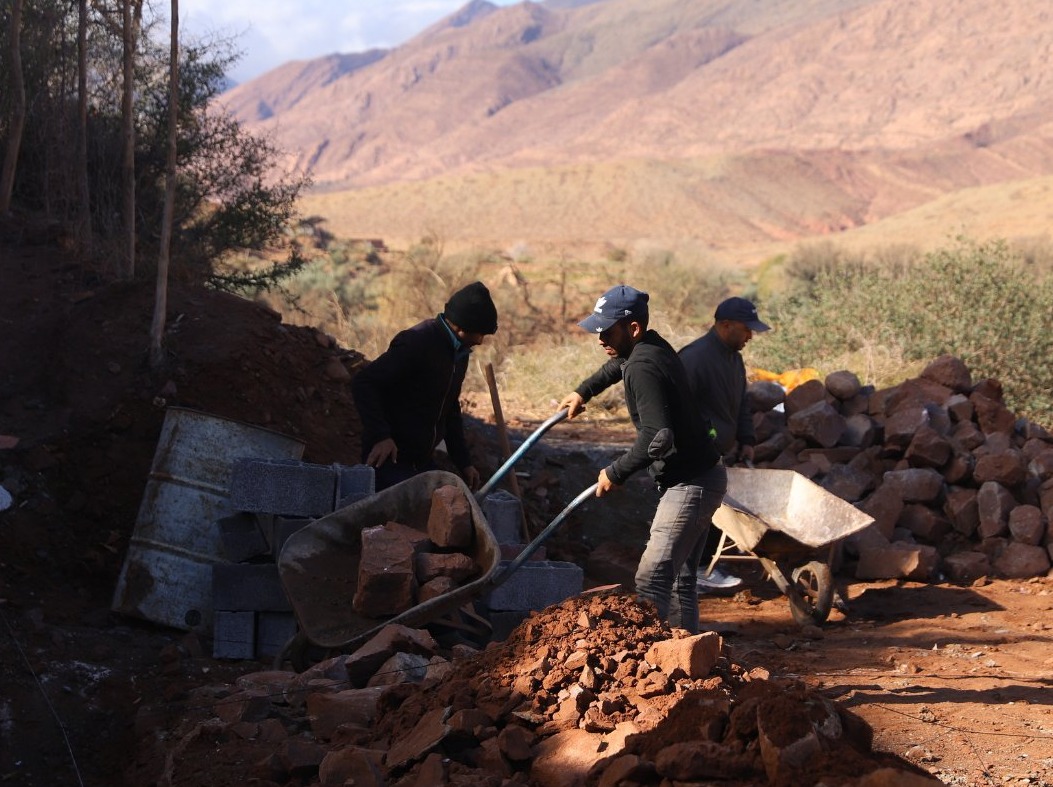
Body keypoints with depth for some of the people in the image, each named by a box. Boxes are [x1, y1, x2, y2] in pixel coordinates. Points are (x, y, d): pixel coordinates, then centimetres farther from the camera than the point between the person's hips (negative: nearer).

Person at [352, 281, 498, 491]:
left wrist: (463, 462, 18)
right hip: (389, 456, -9)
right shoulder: (416, 343, -19)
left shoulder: (459, 353, 10)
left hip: (423, 460, 9)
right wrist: (381, 436, -31)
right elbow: (363, 383, -22)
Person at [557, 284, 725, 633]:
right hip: (701, 476, 11)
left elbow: (657, 437, -31)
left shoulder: (643, 367, -21)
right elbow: (618, 364, 37)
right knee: (679, 578, 15)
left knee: (651, 579, -15)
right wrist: (584, 391, 38)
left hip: (690, 484, -11)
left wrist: (616, 473, -20)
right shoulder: (652, 347, 10)